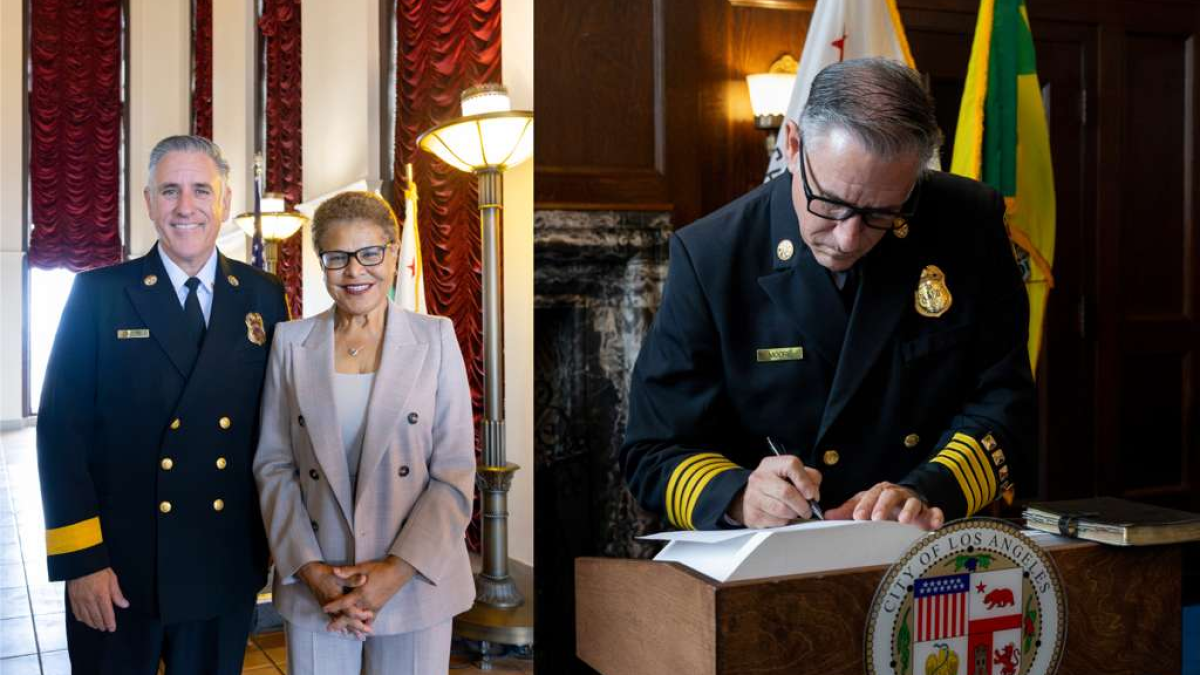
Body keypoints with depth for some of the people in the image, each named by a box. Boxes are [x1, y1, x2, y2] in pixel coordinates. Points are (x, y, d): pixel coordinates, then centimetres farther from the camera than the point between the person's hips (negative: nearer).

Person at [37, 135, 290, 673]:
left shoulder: (264, 297, 3)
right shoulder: (99, 294, -3)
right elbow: (62, 428, -6)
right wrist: (80, 560, -11)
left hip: (229, 568, 2)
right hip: (118, 568, -2)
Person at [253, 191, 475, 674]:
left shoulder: (435, 338, -1)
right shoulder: (291, 342, 4)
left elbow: (456, 474, -4)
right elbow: (273, 466, 3)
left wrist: (398, 570, -13)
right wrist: (309, 570, -8)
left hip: (415, 581, -1)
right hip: (314, 588, 1)